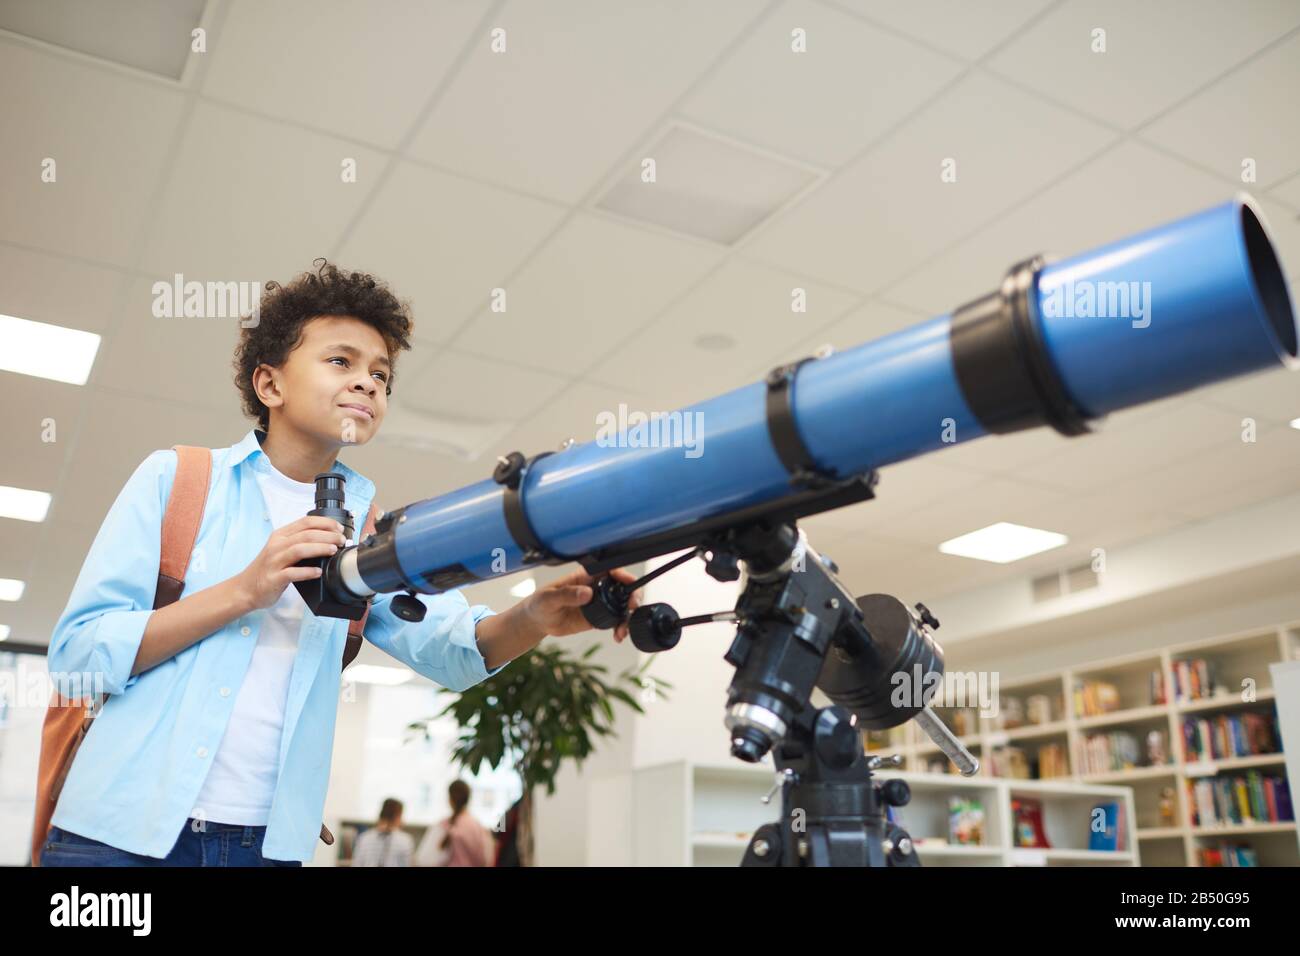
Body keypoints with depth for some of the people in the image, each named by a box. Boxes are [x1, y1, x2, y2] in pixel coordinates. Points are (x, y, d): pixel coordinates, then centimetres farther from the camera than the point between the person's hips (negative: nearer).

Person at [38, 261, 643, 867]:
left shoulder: (367, 531, 7)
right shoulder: (177, 477, -1)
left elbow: (453, 648, -6)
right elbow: (75, 652, -7)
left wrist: (537, 615, -28)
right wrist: (245, 591, -19)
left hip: (269, 842, 3)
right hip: (121, 831, -2)